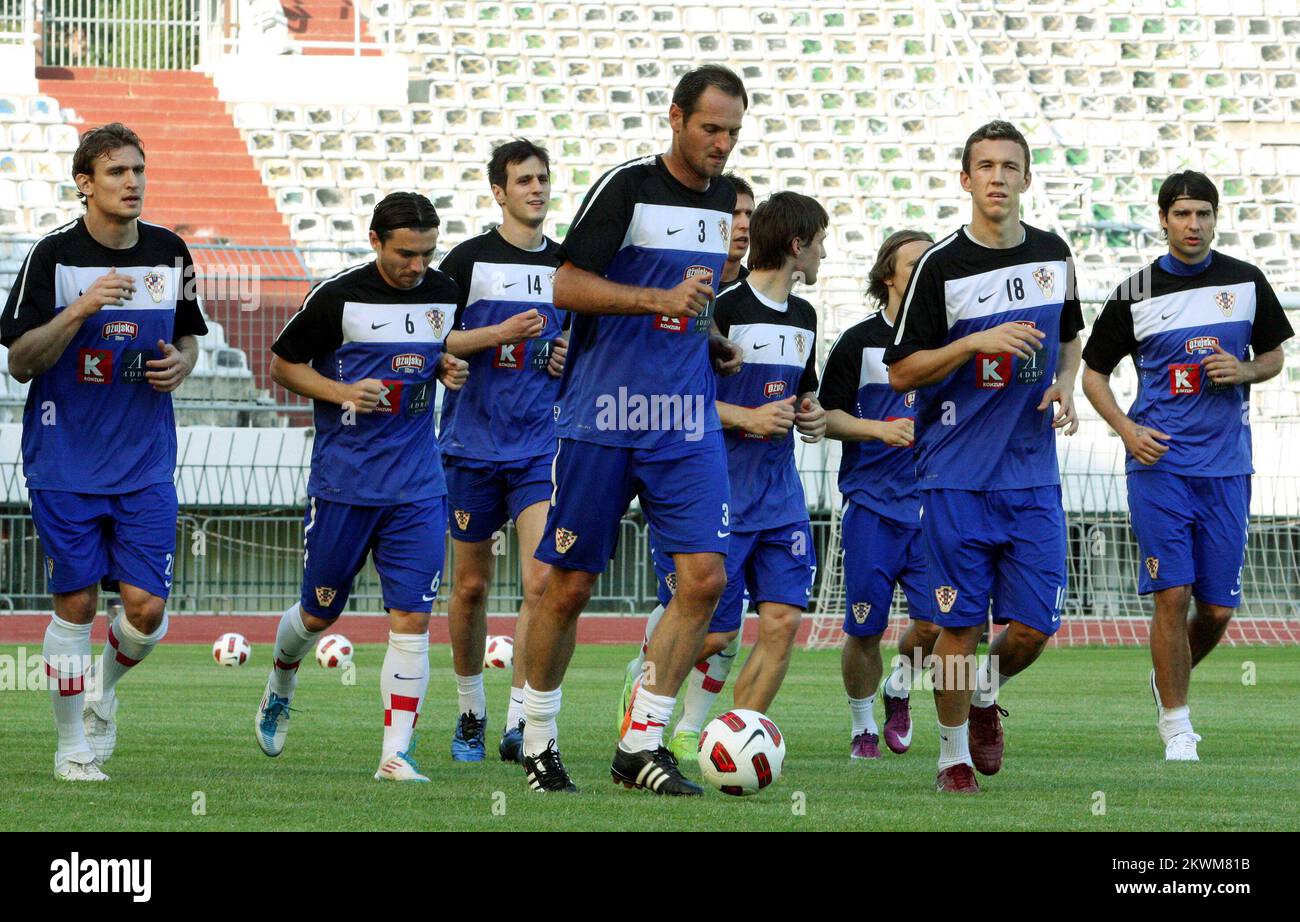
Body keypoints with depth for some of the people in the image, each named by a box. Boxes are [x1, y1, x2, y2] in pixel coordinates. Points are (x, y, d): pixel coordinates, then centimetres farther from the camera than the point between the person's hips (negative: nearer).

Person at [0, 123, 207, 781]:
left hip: (146, 465, 3)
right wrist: (80, 309, -23)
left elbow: (189, 335, 19)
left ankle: (104, 686, 27)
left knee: (146, 606, -5)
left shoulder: (169, 252, 4)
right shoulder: (54, 255, -8)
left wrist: (181, 364, -4)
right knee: (76, 605, 0)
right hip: (65, 465, -3)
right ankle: (74, 750, 14)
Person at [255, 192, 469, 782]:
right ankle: (280, 686, 43)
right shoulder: (337, 297, -9)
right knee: (318, 614, 12)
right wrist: (342, 392, -15)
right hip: (343, 483, -2)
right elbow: (283, 363, 1)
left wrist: (450, 369, -1)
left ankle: (396, 753, -8)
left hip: (417, 485, 2)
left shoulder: (445, 294, 4)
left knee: (411, 618, -9)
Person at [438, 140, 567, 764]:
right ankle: (471, 713, 24)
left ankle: (518, 723, -12)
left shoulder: (567, 265, 10)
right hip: (473, 446, -1)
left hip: (542, 448, 2)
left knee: (542, 578, -14)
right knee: (471, 585, 7)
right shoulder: (468, 260, -1)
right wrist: (499, 334, -16)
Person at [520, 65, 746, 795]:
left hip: (689, 424, 5)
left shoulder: (725, 198, 13)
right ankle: (539, 741, 19)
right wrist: (662, 301, -21)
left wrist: (712, 339, 10)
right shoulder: (626, 188, -8)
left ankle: (641, 746, -2)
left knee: (705, 576, -9)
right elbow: (568, 287, -12)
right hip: (603, 418, -5)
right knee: (571, 586, 1)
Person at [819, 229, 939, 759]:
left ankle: (900, 689, 21)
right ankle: (862, 726, 20)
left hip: (933, 503, 2)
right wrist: (878, 429, -15)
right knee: (864, 629, -1)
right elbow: (828, 416, -1)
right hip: (871, 502, -2)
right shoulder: (859, 342, 1)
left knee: (934, 621, -9)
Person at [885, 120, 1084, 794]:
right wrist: (977, 343, -18)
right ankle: (954, 753, 15)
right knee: (961, 626, -2)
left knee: (1033, 628, 0)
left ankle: (985, 695, 31)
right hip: (957, 477, -4)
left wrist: (1065, 386, 4)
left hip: (1033, 476, 4)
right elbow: (901, 372, -6)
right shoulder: (941, 265, -7)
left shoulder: (1053, 255, 7)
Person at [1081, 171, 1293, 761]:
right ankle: (1176, 726, 0)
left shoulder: (1246, 282, 6)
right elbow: (1092, 373, 8)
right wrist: (1128, 429, -7)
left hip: (1227, 467, 2)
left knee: (1217, 608, 3)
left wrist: (1243, 370, -6)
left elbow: (1273, 356, 17)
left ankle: (1170, 679, 33)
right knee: (1172, 595, -10)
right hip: (1159, 463, -2)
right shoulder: (1135, 294, 0)